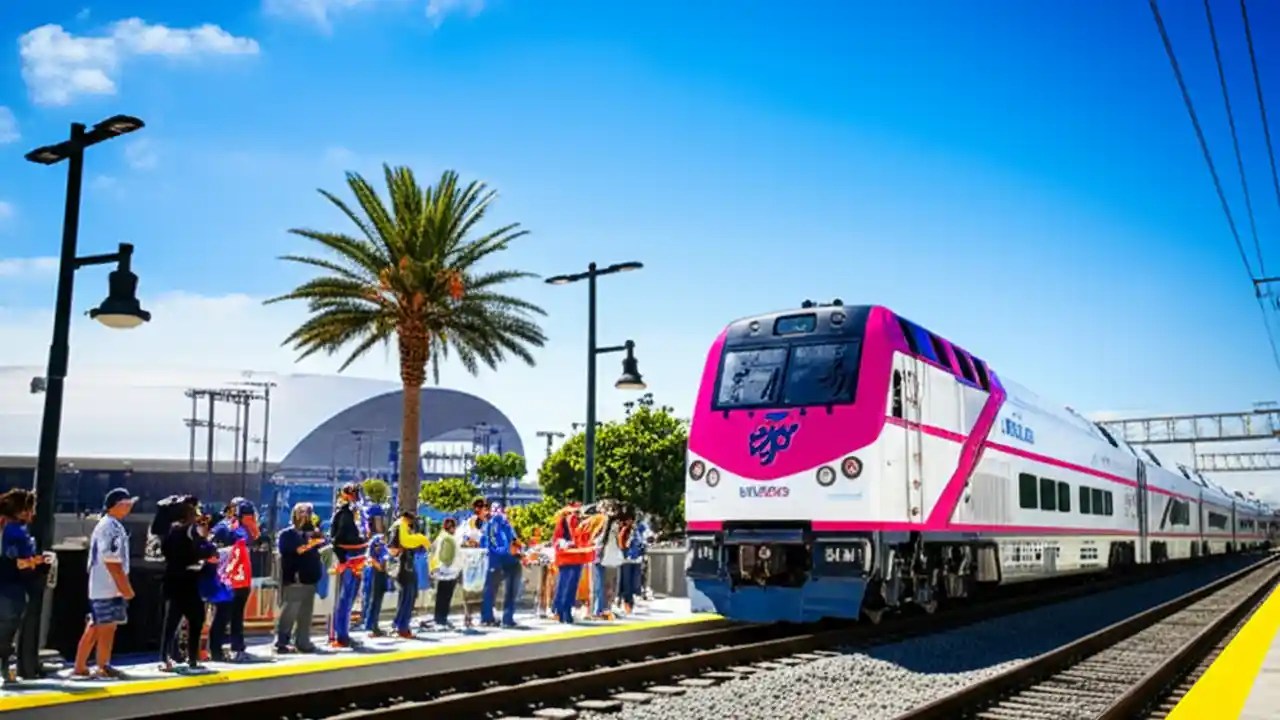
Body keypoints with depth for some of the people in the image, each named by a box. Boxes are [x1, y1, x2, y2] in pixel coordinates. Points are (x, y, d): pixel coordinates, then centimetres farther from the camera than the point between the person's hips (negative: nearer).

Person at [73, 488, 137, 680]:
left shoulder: (107, 525, 17)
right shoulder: (112, 527, -16)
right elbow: (112, 562, -22)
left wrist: (124, 585, 21)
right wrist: (125, 587, -19)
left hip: (100, 586, 10)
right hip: (109, 587, -10)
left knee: (95, 627, 13)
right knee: (107, 627, -3)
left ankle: (80, 667, 17)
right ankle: (103, 668, 4)